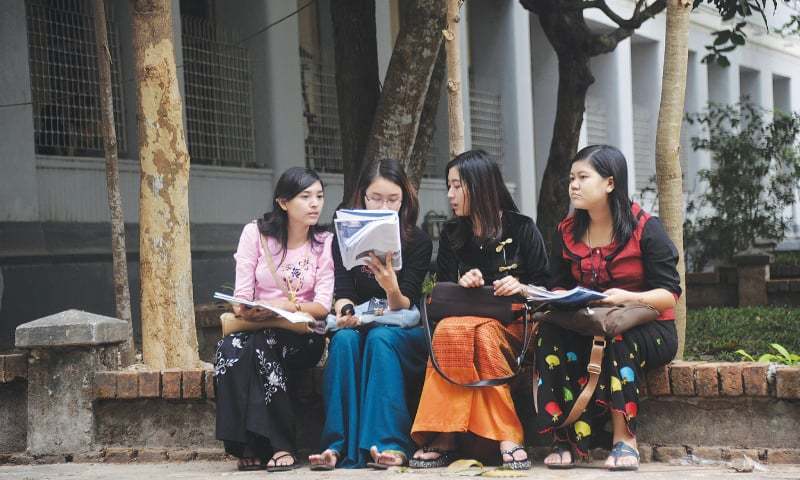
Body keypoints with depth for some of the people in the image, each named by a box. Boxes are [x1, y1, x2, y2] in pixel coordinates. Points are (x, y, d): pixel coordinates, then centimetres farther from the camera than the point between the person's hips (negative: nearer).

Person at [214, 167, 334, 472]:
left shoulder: (326, 243, 4)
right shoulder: (255, 234, 5)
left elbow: (323, 306, -6)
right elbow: (242, 296, -2)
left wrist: (285, 306, -24)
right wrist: (245, 311, -25)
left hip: (303, 336, -1)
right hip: (256, 327, 1)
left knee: (261, 343, -34)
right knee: (231, 348, -33)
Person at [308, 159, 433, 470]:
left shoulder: (418, 242, -2)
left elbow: (404, 307, -9)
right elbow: (343, 293, -5)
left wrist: (392, 288, -33)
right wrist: (346, 312, -30)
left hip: (403, 331, -2)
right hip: (359, 324, 2)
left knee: (381, 337, -35)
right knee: (344, 339, -32)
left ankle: (389, 442, -43)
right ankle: (339, 445, -39)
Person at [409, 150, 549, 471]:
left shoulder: (521, 228, 5)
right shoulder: (451, 234, 15)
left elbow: (544, 286, 4)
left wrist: (522, 287, -17)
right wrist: (461, 283, -9)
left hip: (512, 322, -2)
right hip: (463, 316, 2)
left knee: (484, 334, -37)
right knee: (449, 331, -34)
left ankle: (445, 437, -40)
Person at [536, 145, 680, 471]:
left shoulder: (645, 228, -6)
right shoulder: (567, 232, 9)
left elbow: (669, 295, -8)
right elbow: (560, 286, 15)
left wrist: (628, 298, -27)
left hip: (647, 330, -4)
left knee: (614, 337, -38)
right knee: (551, 333, -28)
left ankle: (624, 437, -33)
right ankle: (563, 438, -30)